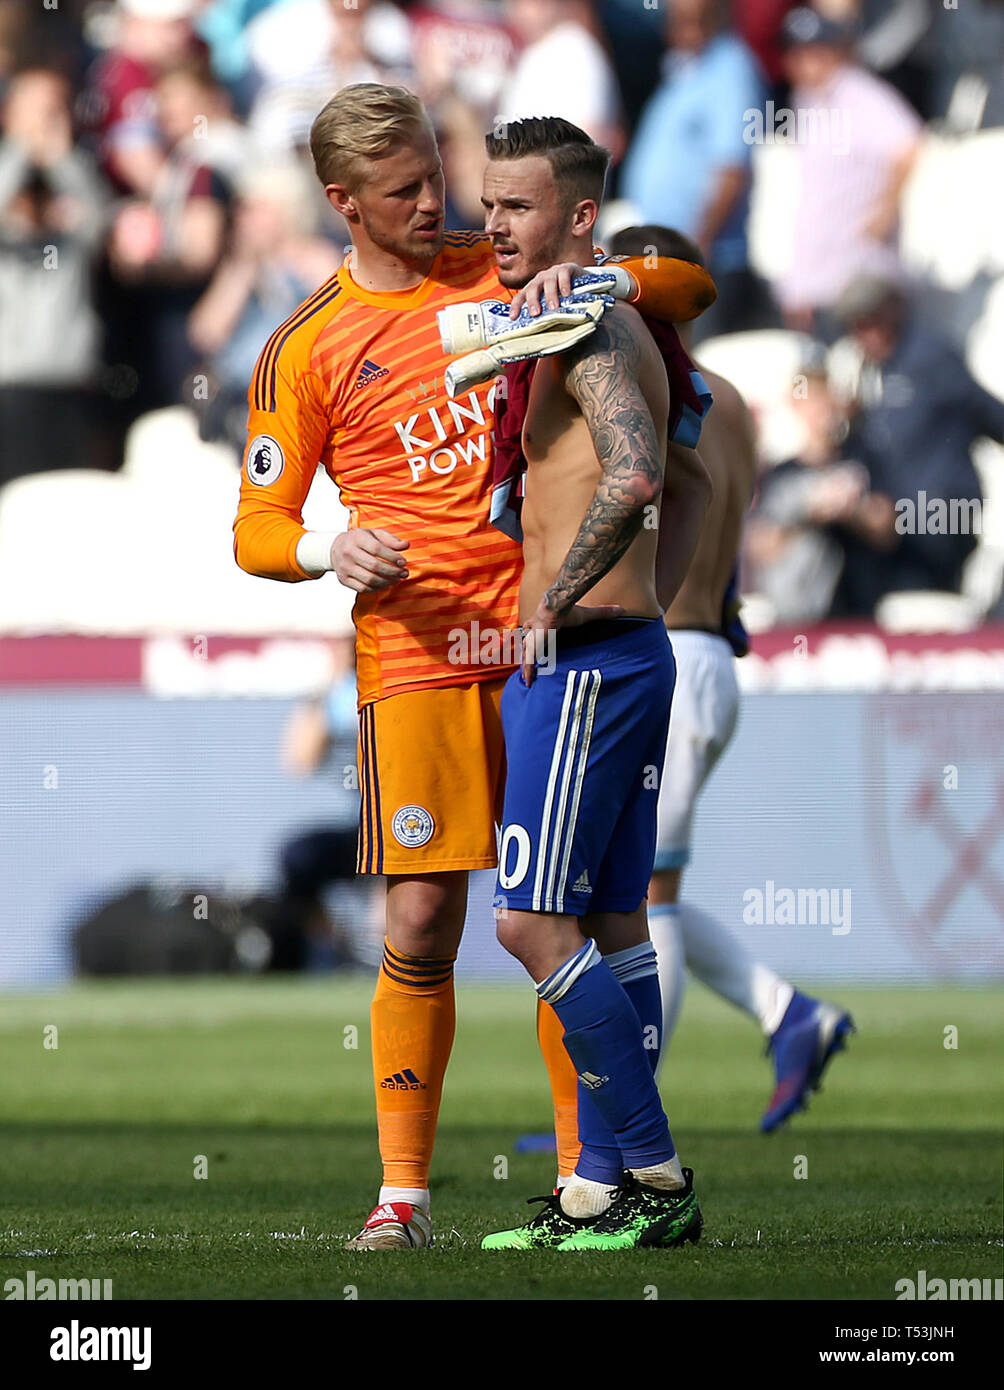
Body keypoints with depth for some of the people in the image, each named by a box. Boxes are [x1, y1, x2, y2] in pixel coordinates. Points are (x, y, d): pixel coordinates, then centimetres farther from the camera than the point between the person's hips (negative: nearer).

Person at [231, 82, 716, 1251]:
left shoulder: (500, 273, 11)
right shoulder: (305, 348, 4)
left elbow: (688, 287, 14)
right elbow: (257, 529, 7)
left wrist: (593, 284, -7)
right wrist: (332, 551, -16)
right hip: (415, 657, -2)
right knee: (422, 927, -8)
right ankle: (402, 1191, -1)